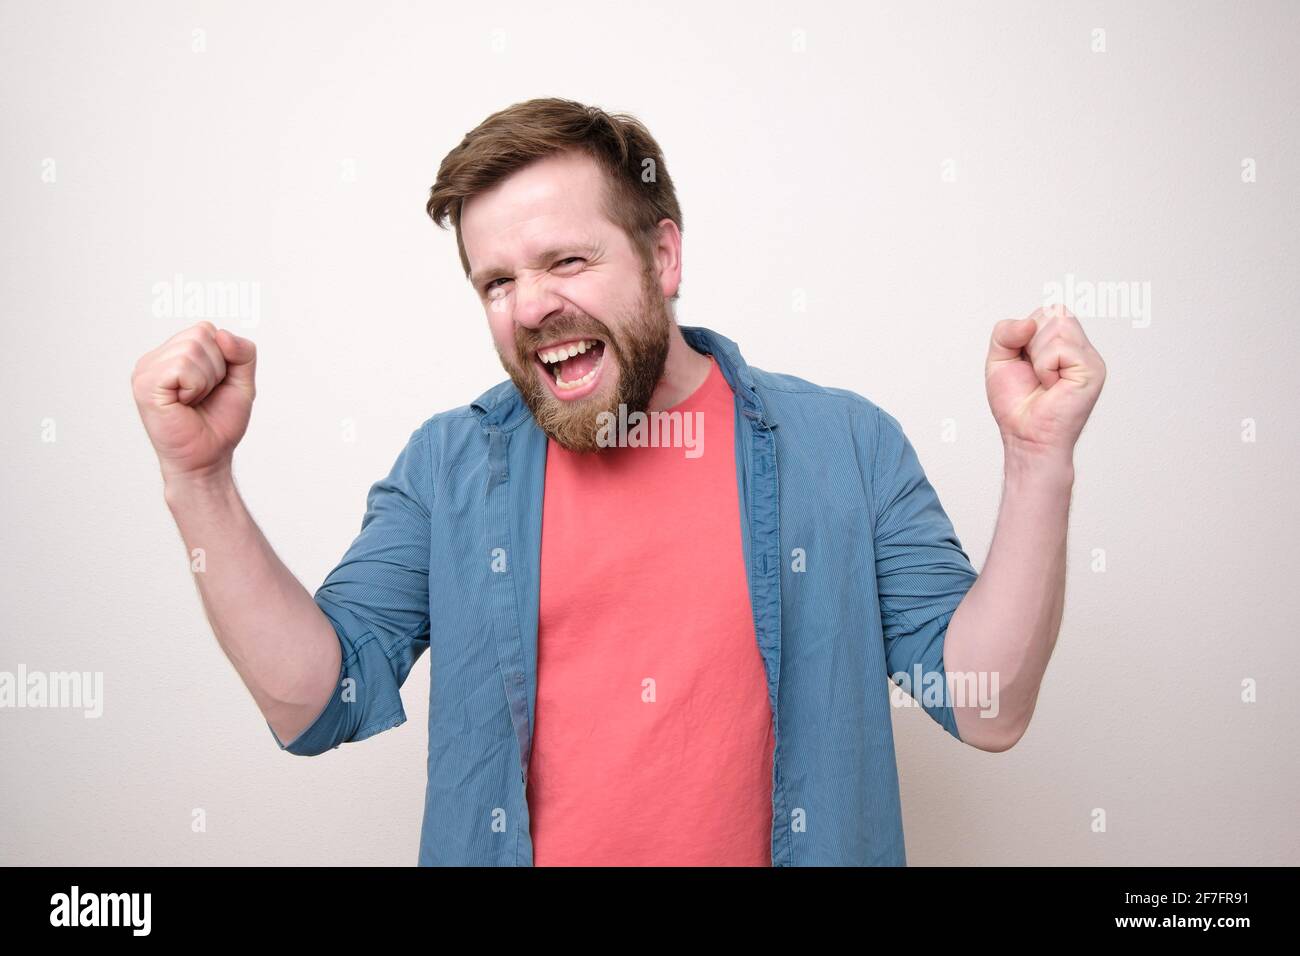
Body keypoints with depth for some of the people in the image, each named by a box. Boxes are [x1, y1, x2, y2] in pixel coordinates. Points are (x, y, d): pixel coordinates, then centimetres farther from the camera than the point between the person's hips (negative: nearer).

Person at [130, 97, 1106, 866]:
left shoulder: (845, 445, -8)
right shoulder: (448, 465, -4)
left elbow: (986, 706, -9)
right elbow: (318, 702, -8)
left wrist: (1040, 459, -20)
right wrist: (200, 478, -17)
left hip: (790, 840, 0)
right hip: (517, 847, 1)